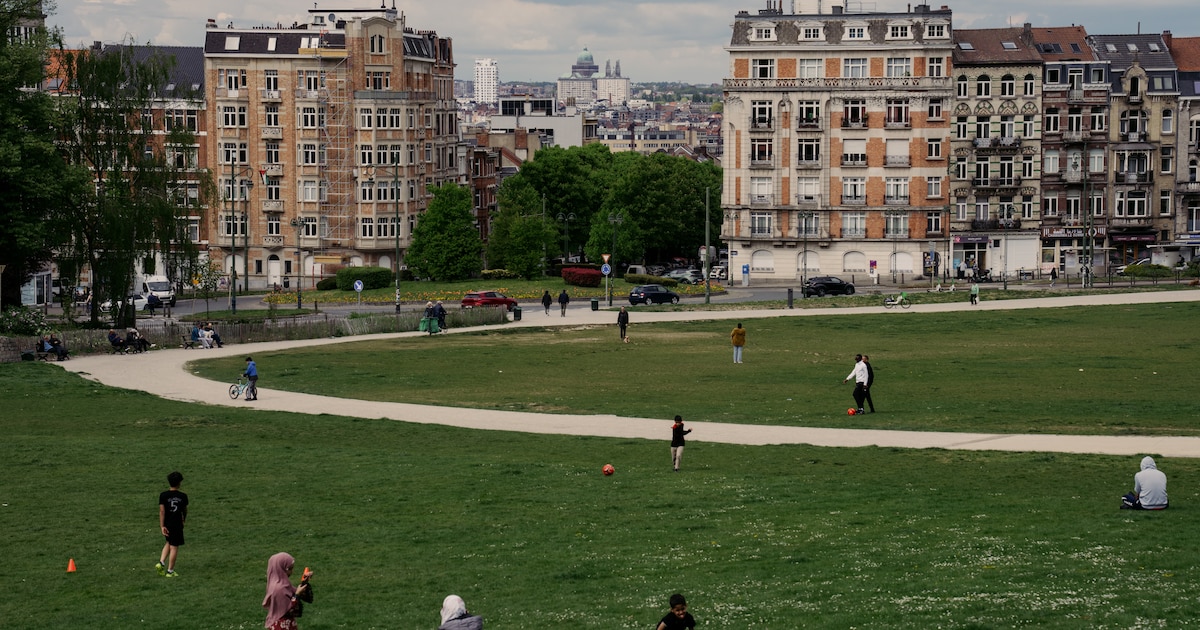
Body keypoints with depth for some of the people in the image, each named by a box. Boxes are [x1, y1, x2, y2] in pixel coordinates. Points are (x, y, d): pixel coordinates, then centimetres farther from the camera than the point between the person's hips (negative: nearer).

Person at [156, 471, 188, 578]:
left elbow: (162, 511, -11)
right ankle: (170, 571, 7)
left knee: (168, 543, 24)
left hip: (166, 524, 2)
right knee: (174, 547, 4)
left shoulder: (163, 495, -6)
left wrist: (162, 526, -12)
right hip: (177, 524, -2)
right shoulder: (183, 496, -5)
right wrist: (183, 519, 29)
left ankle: (161, 562, 10)